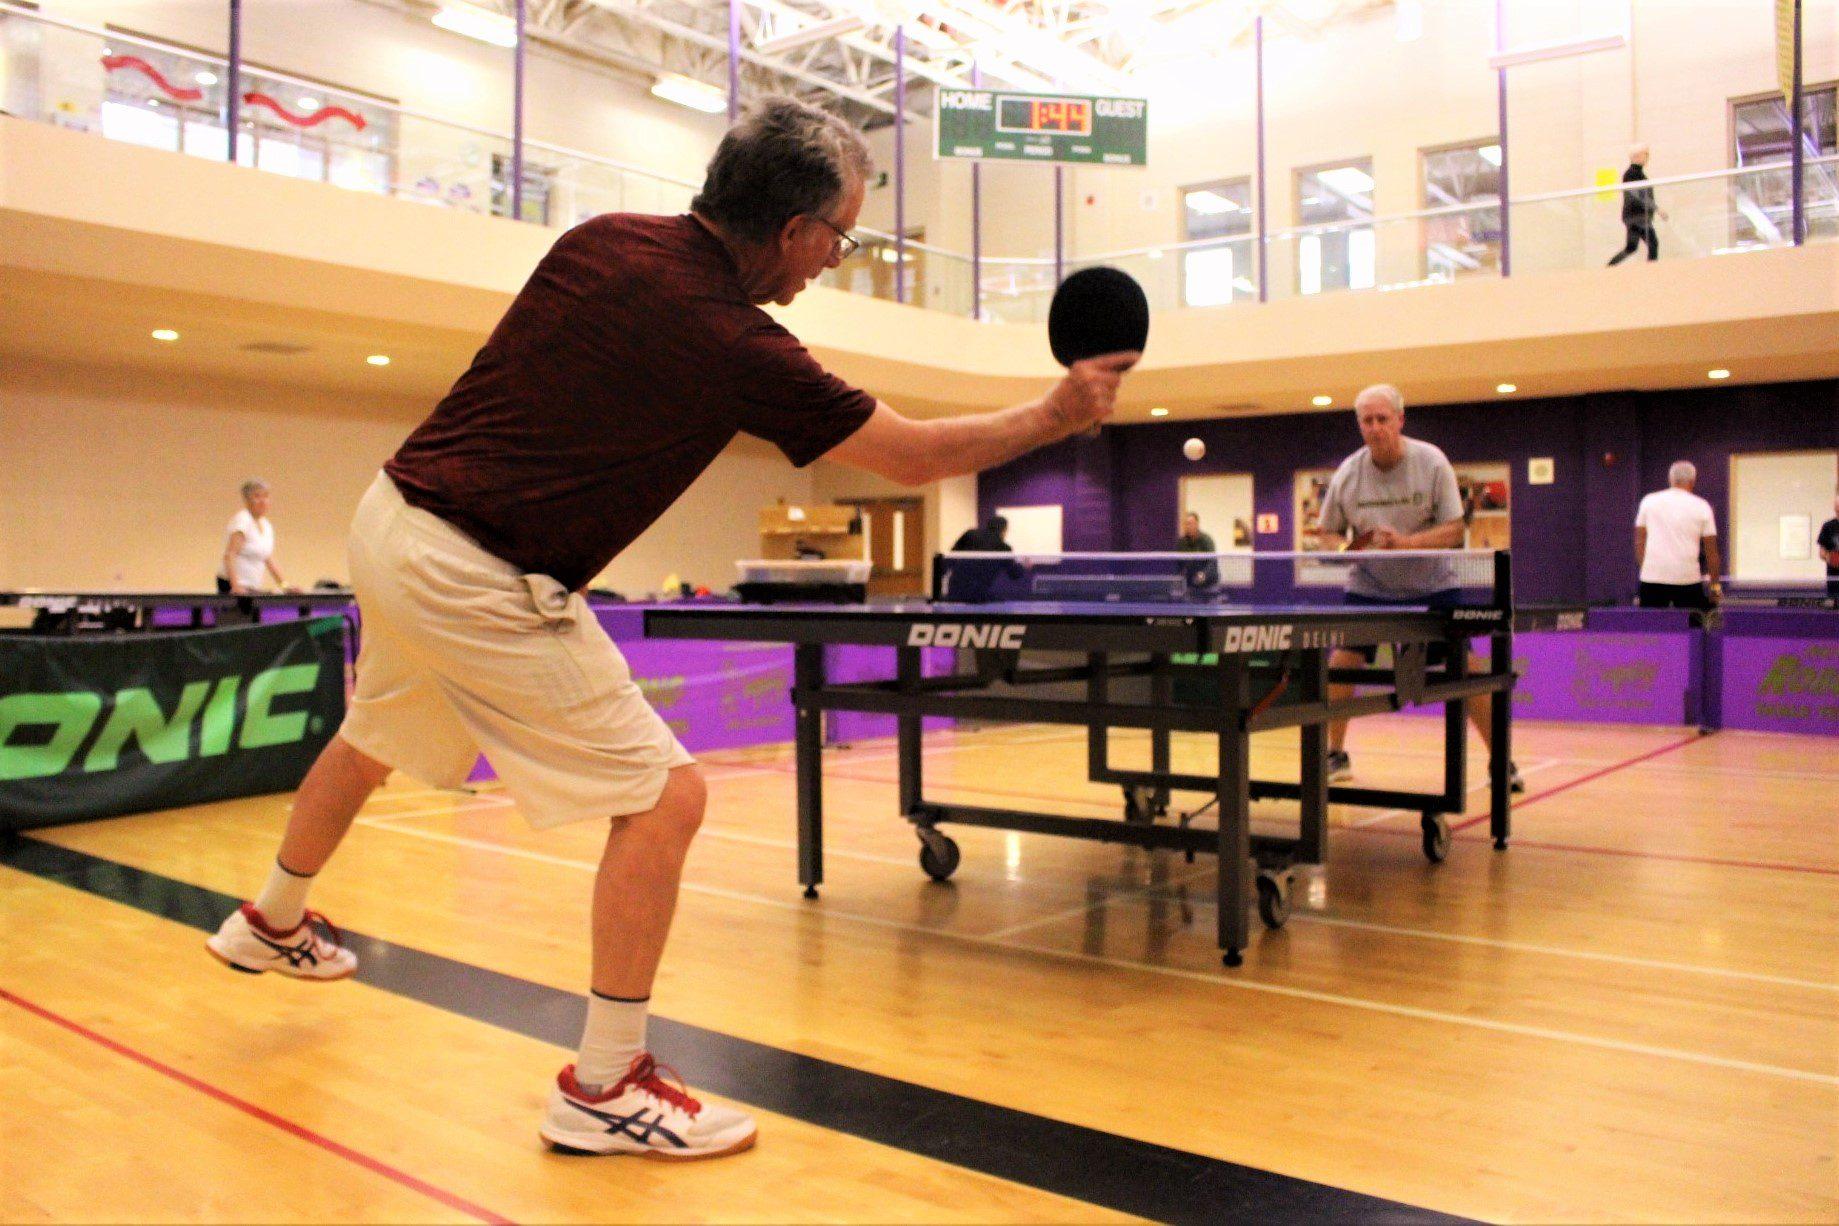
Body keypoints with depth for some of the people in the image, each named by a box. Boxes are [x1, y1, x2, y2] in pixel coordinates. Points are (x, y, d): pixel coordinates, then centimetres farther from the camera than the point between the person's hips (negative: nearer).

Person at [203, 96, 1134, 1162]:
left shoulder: (602, 240, 1)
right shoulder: (739, 349, -18)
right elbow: (919, 455, -8)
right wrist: (1056, 416, 2)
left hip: (394, 517, 9)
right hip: (480, 585, -9)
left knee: (372, 743, 31)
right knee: (666, 796, -4)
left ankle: (273, 924, 58)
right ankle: (604, 1089, 6)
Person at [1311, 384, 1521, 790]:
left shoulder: (1432, 462, -13)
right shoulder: (1347, 474, -9)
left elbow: (1453, 530, -15)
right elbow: (1326, 534, 3)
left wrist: (1405, 542, -32)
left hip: (1432, 585, -1)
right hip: (1368, 586, 1)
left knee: (1466, 665, -8)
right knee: (1341, 660, -13)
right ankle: (1336, 755, 6)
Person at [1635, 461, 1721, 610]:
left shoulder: (1648, 501, 6)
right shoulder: (1702, 506, 2)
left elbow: (1639, 542, 7)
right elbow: (1711, 550, 4)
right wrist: (1715, 585, 9)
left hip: (1652, 577, 1)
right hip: (1688, 579, -1)